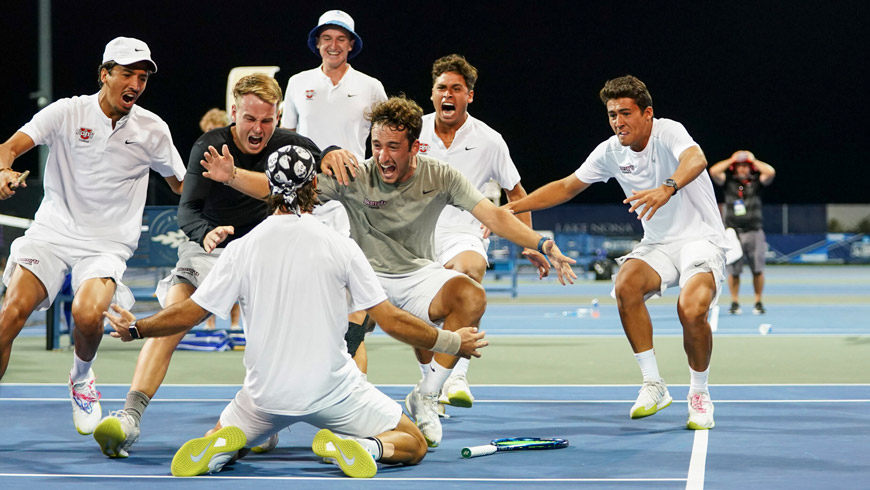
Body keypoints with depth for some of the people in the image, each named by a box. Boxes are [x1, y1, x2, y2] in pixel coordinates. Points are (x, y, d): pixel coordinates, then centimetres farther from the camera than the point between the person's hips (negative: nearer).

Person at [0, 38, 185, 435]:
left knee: (87, 314, -28)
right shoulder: (67, 112, -3)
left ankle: (82, 378, 6)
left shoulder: (153, 130, 2)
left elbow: (181, 184, 14)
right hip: (51, 233, 0)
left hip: (107, 245, 0)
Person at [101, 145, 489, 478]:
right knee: (413, 444, 13)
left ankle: (220, 447, -9)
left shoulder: (241, 249, -5)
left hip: (267, 393, 2)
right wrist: (452, 342, 8)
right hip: (331, 388, -2)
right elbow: (391, 321, -7)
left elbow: (188, 314, 1)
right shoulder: (340, 246, -9)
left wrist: (134, 328, 19)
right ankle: (368, 447, -22)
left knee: (221, 435, 30)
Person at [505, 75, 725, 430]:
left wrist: (668, 188, -61)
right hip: (657, 244, 5)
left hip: (701, 239, -5)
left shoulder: (668, 132, -17)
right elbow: (567, 187, 13)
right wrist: (513, 207, 4)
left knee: (691, 308, -31)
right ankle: (653, 386, -16)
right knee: (626, 284, -27)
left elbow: (696, 159, -40)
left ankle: (699, 394, -5)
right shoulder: (610, 152, 1)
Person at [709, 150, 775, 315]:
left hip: (754, 232, 0)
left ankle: (758, 302, 7)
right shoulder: (728, 182, 10)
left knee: (757, 269, -2)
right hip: (733, 232, 0)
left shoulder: (757, 183, 9)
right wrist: (732, 160, 5)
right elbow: (713, 171, -3)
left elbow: (770, 172, -6)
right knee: (733, 271, -2)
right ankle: (734, 303, 7)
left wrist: (753, 160, 5)